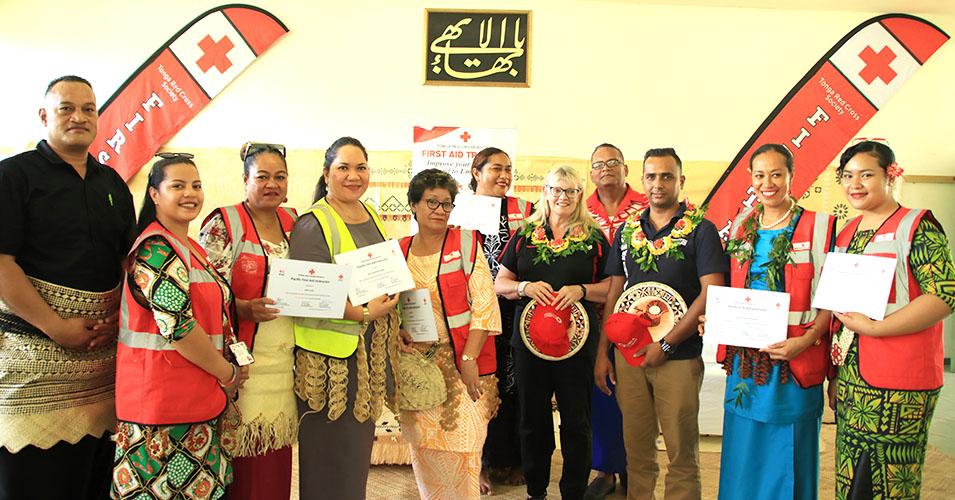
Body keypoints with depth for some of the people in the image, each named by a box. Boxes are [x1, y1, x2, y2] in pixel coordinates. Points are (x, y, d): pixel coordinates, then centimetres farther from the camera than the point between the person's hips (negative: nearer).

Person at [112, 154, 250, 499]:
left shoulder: (192, 249, 15)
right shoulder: (156, 248, -14)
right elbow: (175, 323, -22)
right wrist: (227, 373, -11)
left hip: (197, 401, 9)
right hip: (161, 404, -9)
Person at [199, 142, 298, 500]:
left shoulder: (292, 221, 12)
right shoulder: (224, 223, -5)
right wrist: (245, 309, -23)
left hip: (286, 360, 5)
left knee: (277, 458, 10)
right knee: (243, 450, -3)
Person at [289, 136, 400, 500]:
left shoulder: (373, 216, 13)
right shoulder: (313, 225, -11)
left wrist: (393, 327, 12)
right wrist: (363, 313, -22)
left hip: (372, 354, 7)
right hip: (331, 356, -7)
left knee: (359, 447, 15)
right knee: (332, 452, 1)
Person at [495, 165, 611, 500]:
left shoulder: (593, 238, 5)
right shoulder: (525, 235, 9)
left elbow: (611, 286, 4)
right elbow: (500, 283, 9)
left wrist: (582, 290, -13)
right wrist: (525, 287, -10)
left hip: (577, 338, -1)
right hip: (529, 339, 2)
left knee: (576, 421, 2)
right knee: (533, 418, 10)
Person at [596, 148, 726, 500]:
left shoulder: (700, 230, -3)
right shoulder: (627, 230, 10)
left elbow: (712, 294, -11)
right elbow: (614, 295, 12)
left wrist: (666, 343, -13)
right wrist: (602, 353, 7)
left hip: (679, 357, -3)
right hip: (627, 354, 4)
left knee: (682, 453, 5)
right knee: (636, 449, 12)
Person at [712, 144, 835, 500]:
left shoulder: (819, 227, -4)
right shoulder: (740, 228, 11)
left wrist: (805, 340, -19)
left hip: (793, 359, -4)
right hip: (744, 359, 4)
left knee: (787, 457, 6)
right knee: (742, 457, 13)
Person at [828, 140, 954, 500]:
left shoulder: (916, 226, -6)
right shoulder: (846, 234, 14)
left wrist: (872, 327, -18)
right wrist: (834, 374, 12)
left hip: (898, 388, -6)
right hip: (850, 381, 6)